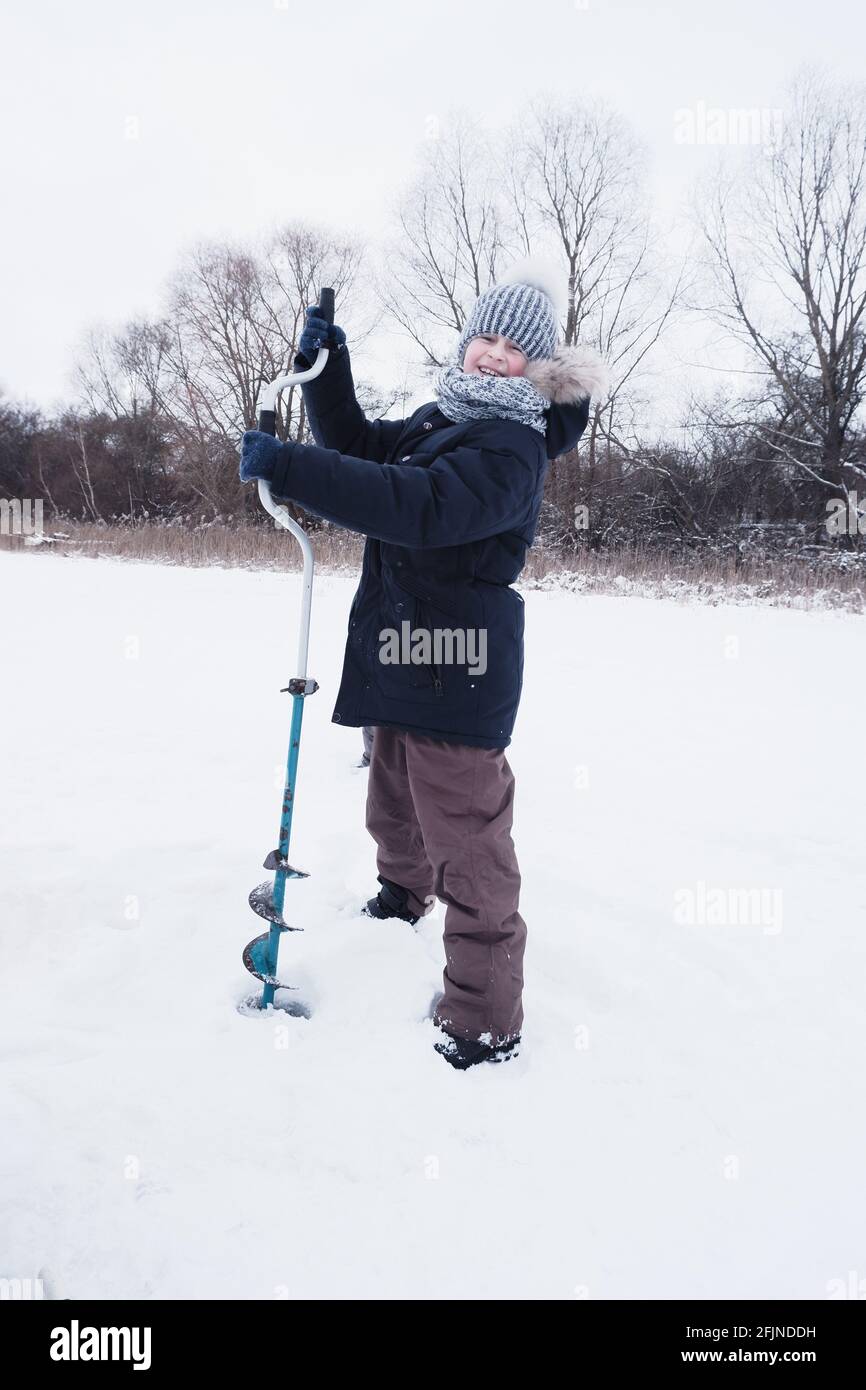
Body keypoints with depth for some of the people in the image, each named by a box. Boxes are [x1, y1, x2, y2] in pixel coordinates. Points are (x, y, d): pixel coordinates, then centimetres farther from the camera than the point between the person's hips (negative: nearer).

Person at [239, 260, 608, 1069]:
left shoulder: (513, 448, -17)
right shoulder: (437, 420, 14)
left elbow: (420, 506, -32)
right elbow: (359, 444, 22)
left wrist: (287, 468, -33)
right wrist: (325, 366, 5)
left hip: (458, 676, -10)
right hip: (402, 664, 10)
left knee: (466, 844, -8)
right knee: (392, 804, 28)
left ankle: (483, 1028, 4)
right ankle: (401, 899, 57)